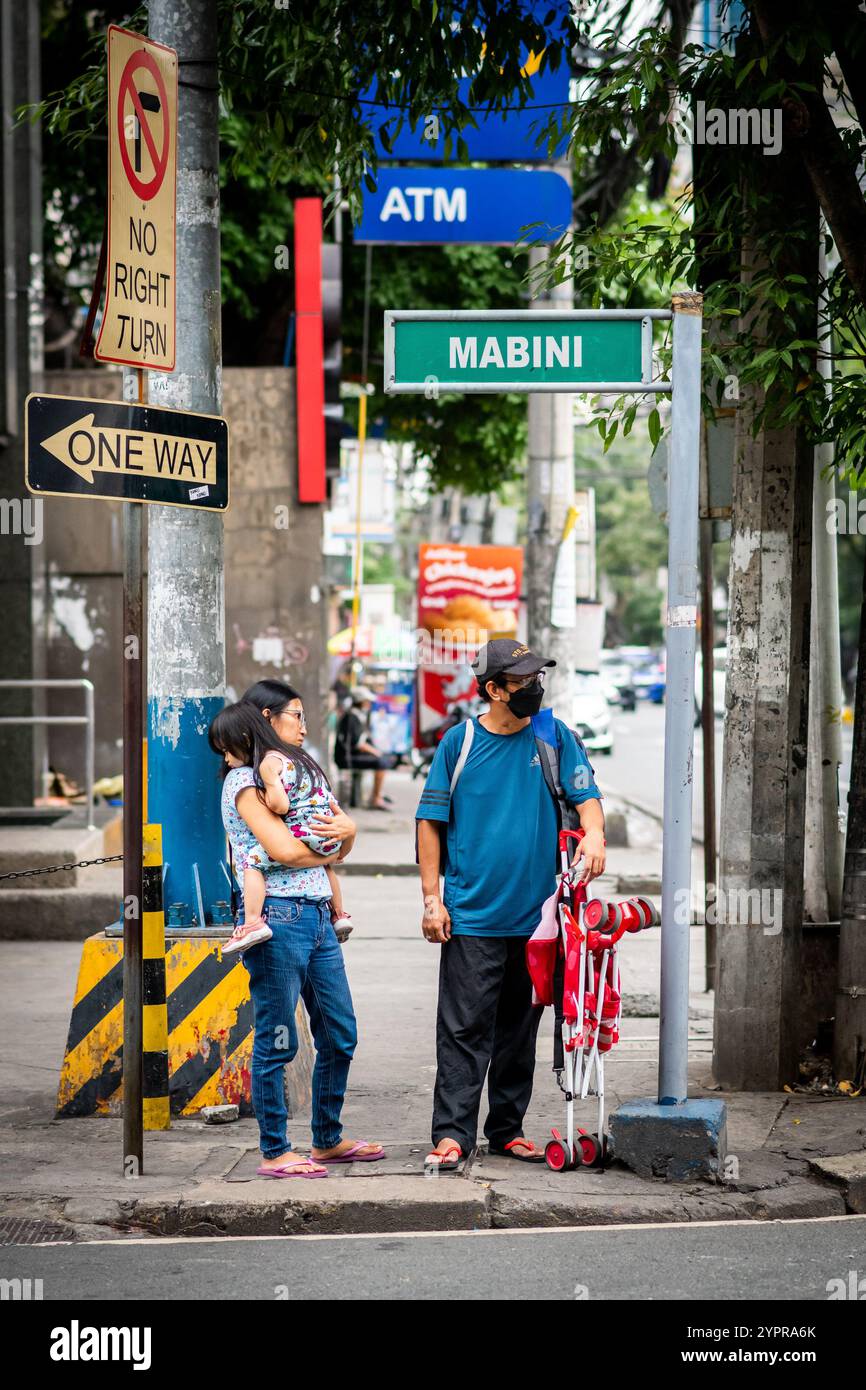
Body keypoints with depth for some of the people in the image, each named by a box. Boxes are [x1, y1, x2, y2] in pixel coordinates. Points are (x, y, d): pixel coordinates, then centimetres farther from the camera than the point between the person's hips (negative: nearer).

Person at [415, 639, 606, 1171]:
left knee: (519, 1029, 10)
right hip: (472, 916, -3)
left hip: (536, 914, 3)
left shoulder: (554, 738, 5)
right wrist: (432, 898, -2)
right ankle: (453, 1132, -3)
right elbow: (431, 821, 3)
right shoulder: (459, 743, 0)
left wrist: (593, 833, -22)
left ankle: (507, 1129, 20)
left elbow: (586, 793, 2)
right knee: (464, 1029, -6)